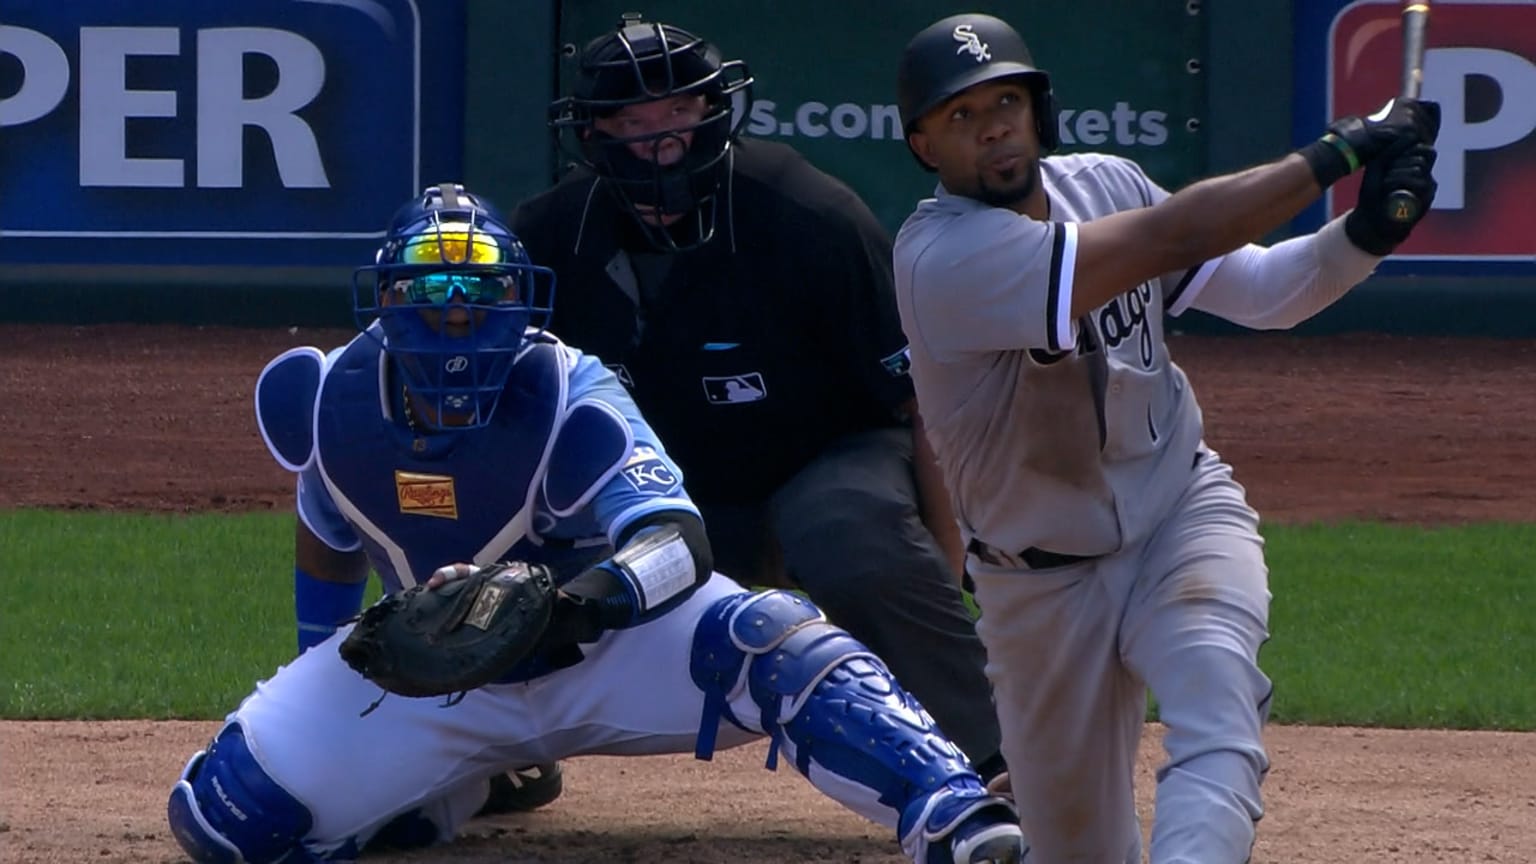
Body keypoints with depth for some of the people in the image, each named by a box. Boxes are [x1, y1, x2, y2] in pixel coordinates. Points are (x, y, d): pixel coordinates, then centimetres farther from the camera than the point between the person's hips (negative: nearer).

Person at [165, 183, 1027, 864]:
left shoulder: (569, 398, -27)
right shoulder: (333, 400, -16)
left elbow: (681, 549, -42)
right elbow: (332, 544, 6)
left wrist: (567, 607, -62)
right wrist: (314, 688, 16)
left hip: (605, 652, -4)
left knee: (771, 647, -34)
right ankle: (462, 777, 15)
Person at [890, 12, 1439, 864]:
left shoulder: (1103, 183, -3)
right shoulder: (943, 256, -25)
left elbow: (1258, 291, 3)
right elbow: (1172, 238, -32)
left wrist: (1364, 234, -17)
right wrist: (1338, 153, -26)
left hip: (1185, 514, 3)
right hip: (1044, 587, -3)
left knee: (1216, 714, -28)